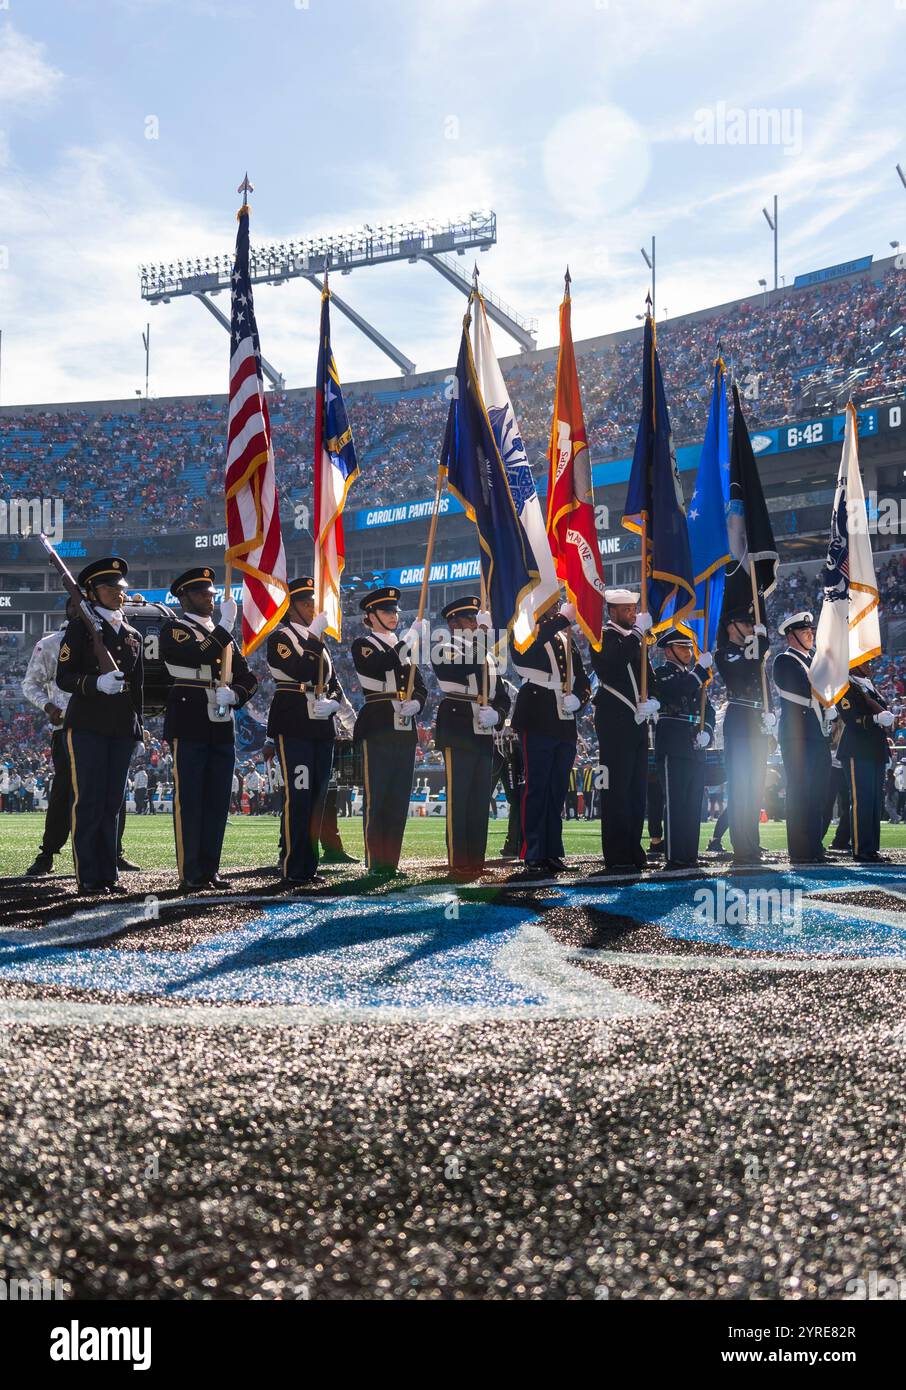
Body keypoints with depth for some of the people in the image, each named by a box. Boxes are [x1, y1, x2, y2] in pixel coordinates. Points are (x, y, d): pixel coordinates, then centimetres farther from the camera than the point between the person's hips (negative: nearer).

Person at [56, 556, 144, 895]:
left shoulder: (133, 636, 16)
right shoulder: (81, 626, -1)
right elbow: (64, 678, -6)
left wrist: (138, 727, 16)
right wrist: (97, 683, -24)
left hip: (122, 728, 5)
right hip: (87, 725, -5)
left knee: (112, 803, 7)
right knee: (88, 801, -5)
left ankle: (109, 875, 13)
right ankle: (88, 878, 0)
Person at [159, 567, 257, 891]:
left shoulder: (222, 635, 21)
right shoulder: (174, 630, 1)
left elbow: (248, 679, 15)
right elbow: (200, 656, -19)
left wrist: (234, 695, -5)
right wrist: (225, 626, -17)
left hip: (221, 728, 6)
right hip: (189, 727, -6)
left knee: (217, 802, 7)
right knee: (189, 800, -4)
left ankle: (210, 870, 13)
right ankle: (190, 874, -1)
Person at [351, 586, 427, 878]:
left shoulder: (405, 647, 19)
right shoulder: (363, 645, 0)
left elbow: (421, 687, 16)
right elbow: (383, 666, -21)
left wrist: (415, 704, -7)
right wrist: (411, 638, -19)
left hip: (405, 730, 6)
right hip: (377, 730, -6)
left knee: (399, 798, 6)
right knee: (376, 798, -4)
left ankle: (391, 861, 12)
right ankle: (376, 863, 0)